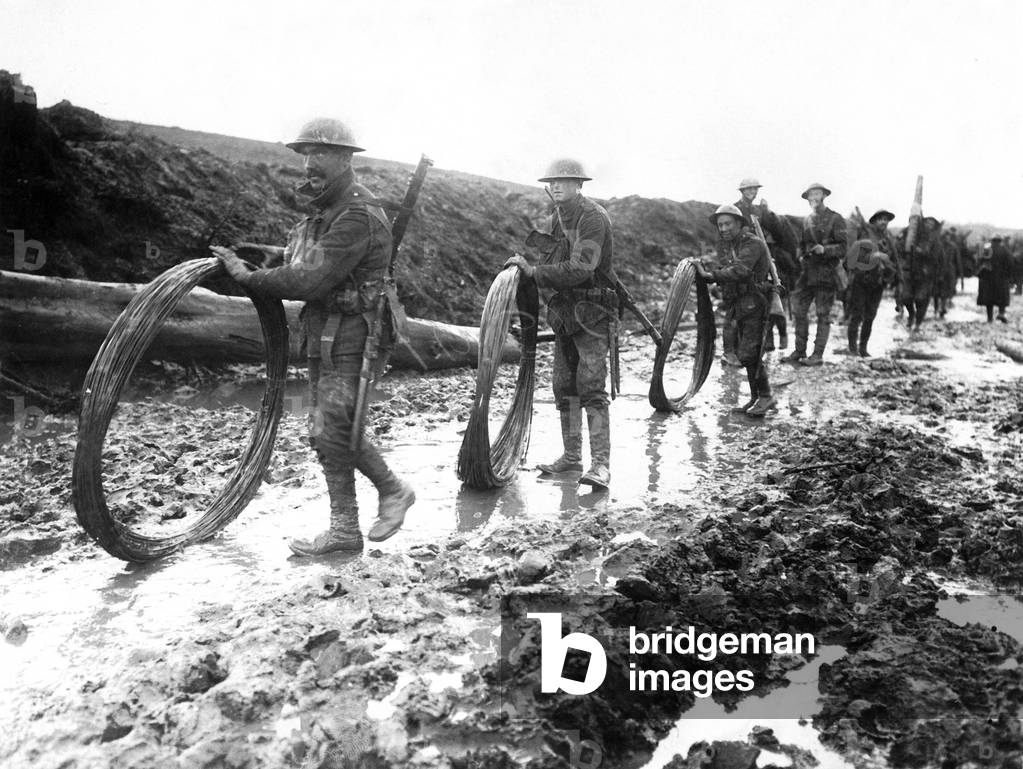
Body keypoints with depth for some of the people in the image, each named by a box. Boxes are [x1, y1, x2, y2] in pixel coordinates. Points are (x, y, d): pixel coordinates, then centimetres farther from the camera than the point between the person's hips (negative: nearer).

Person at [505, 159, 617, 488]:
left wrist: (534, 271, -22)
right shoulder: (556, 219, 12)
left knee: (591, 386, -15)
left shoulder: (593, 217, -14)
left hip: (593, 312, -8)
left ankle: (601, 463, -15)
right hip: (563, 310, 8)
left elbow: (579, 269, -25)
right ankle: (571, 455, 21)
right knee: (564, 386, 10)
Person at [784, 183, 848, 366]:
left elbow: (844, 247, -9)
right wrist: (805, 253, 7)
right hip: (808, 272, 6)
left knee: (823, 315, -1)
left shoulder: (835, 219, -5)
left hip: (827, 273, -6)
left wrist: (825, 250, -23)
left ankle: (818, 354, 3)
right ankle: (800, 351, 13)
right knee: (799, 310, 4)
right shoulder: (807, 221, 14)